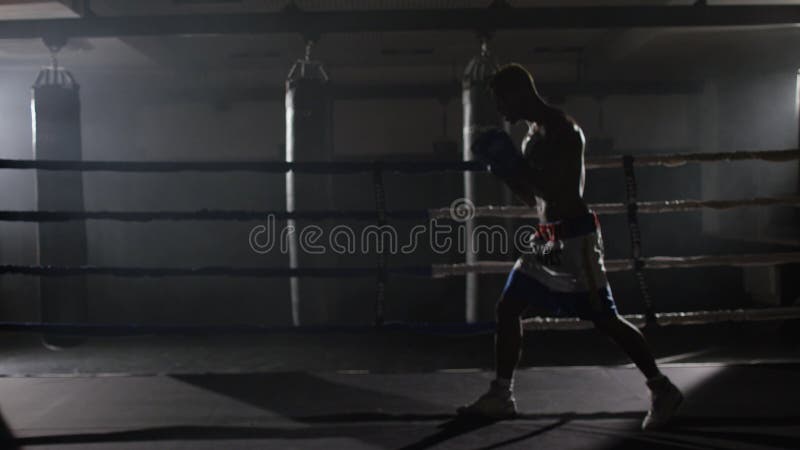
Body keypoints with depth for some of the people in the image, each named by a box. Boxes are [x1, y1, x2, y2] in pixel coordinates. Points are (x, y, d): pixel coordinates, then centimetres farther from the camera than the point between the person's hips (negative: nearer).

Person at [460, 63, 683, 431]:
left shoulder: (562, 129, -15)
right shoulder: (534, 133, 14)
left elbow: (559, 193, -22)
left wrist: (513, 163, -19)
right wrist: (505, 169, 8)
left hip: (575, 237, -9)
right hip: (547, 238, 9)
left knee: (604, 319, -3)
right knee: (507, 307, 7)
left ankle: (662, 390, 13)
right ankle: (501, 396, 15)